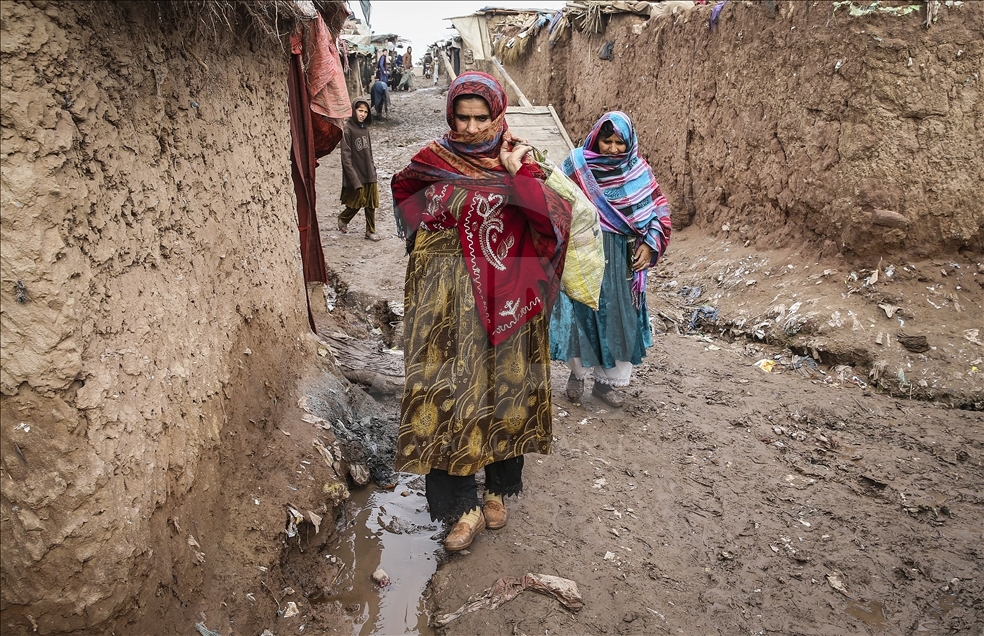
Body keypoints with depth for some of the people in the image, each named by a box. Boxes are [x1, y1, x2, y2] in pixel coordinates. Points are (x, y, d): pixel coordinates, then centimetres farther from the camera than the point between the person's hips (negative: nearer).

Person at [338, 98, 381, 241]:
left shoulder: (365, 127, 6)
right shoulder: (347, 130, -14)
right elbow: (346, 157, -16)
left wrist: (372, 167, 12)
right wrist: (355, 179, -20)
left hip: (369, 173, 6)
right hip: (356, 174, -6)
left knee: (371, 203, 8)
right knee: (356, 203, 5)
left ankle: (370, 231, 19)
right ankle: (343, 219, 31)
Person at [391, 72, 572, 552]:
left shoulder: (519, 160, 3)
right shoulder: (432, 162, 4)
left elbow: (554, 217, -9)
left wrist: (516, 173, -13)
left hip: (507, 302, 1)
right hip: (450, 301, -1)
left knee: (506, 391, 9)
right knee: (451, 394, -4)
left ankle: (497, 489, 29)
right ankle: (463, 504, 9)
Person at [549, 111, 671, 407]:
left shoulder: (639, 171, 1)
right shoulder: (577, 165, -5)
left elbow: (659, 210, 7)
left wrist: (650, 244, -4)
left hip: (623, 259, 2)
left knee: (620, 318, 6)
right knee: (580, 313, 1)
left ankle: (607, 381, 20)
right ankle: (577, 372, 23)